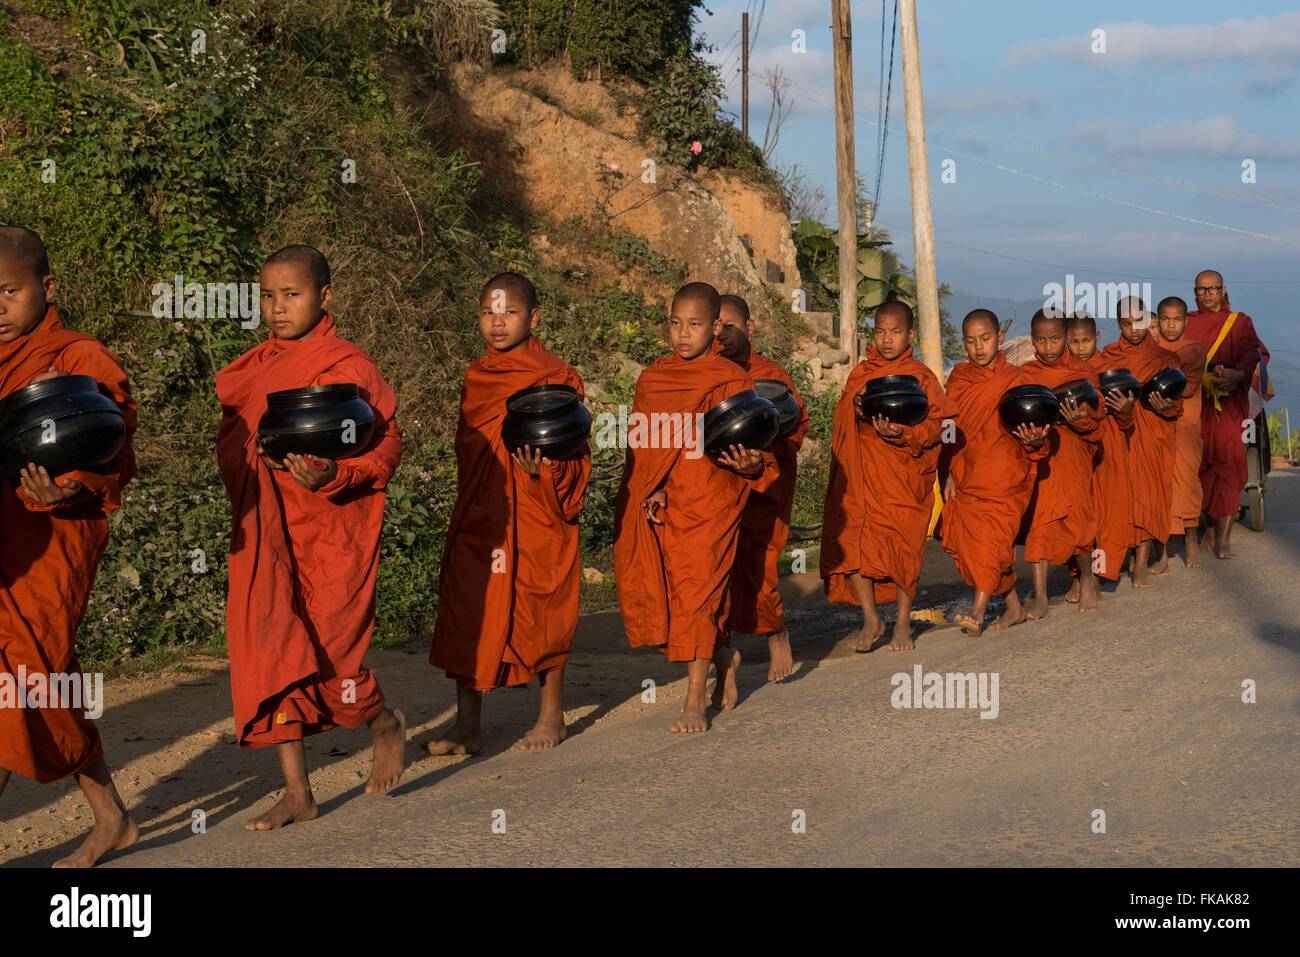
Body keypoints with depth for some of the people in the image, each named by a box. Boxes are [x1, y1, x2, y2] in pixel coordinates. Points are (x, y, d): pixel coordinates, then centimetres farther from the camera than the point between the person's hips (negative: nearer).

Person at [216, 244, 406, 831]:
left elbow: (385, 447, -9)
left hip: (330, 532, -6)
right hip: (264, 533, 6)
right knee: (268, 648, 1)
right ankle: (297, 792, 10)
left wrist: (330, 477, -24)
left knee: (325, 653, -3)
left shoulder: (347, 367, -8)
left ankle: (384, 723, 30)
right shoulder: (252, 369, 11)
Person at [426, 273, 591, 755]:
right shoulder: (475, 378, 12)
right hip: (479, 518, 5)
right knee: (464, 611, 0)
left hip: (537, 520, -5)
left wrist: (542, 468, -26)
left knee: (540, 611, 3)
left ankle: (551, 715, 20)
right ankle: (467, 724, 8)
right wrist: (467, 511, 14)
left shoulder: (555, 379, -5)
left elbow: (574, 456, -6)